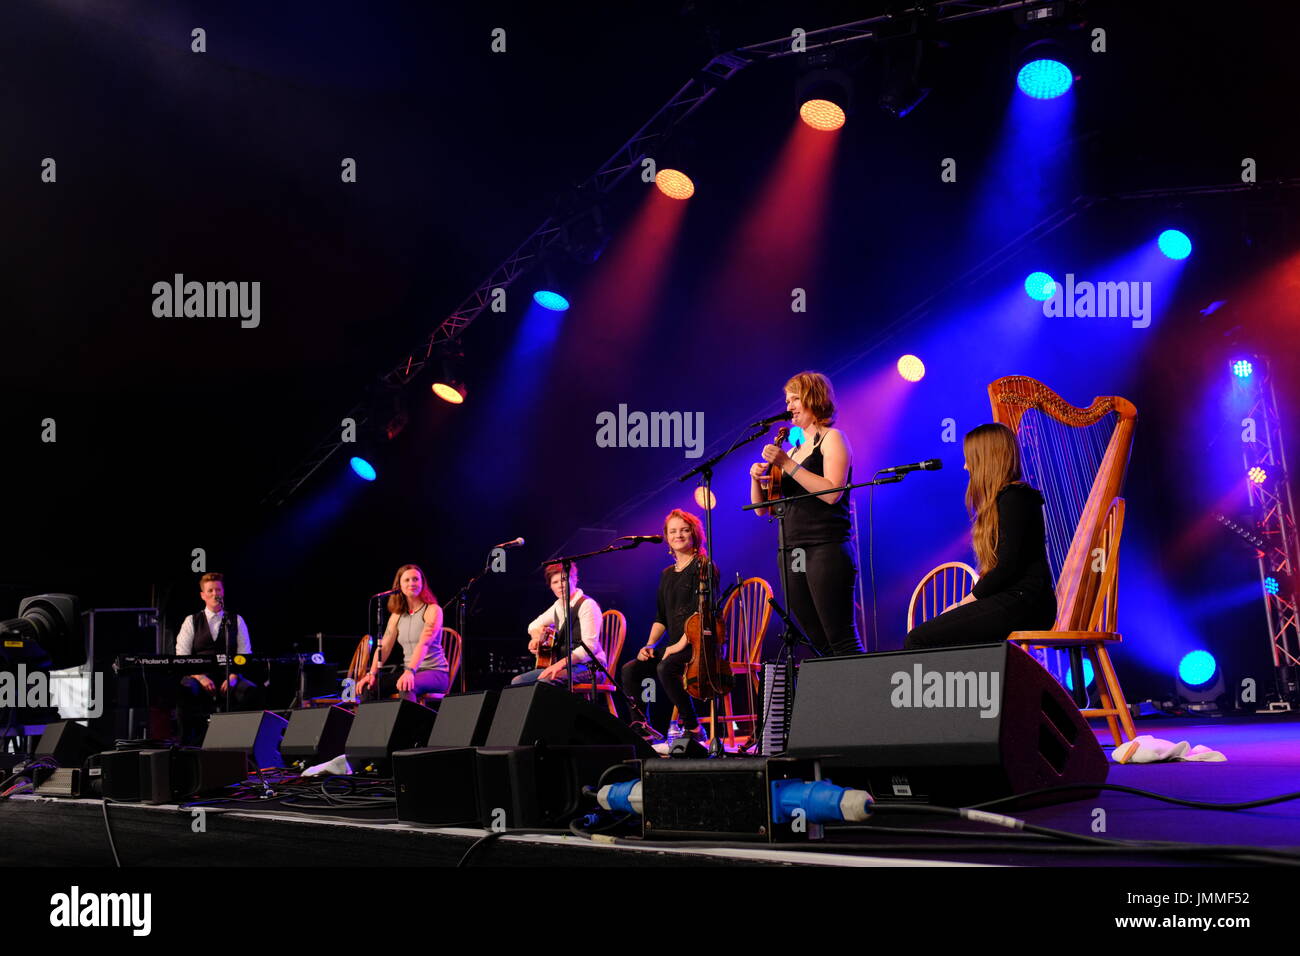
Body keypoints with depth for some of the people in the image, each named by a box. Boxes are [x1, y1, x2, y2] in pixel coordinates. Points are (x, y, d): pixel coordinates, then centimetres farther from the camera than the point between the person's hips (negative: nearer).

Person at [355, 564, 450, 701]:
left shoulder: (433, 610, -7)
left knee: (405, 688, -38)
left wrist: (410, 671, -38)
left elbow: (424, 644, -23)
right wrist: (372, 674, -13)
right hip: (409, 672, 6)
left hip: (435, 672, -6)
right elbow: (384, 647, 4)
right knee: (367, 687, -15)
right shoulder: (397, 615, 12)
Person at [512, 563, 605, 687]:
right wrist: (536, 638, 9)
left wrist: (560, 663, -30)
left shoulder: (587, 605, -11)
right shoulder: (559, 605, 15)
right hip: (566, 667, 9)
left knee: (545, 681, -36)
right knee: (518, 682, -7)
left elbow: (590, 646, -21)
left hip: (590, 667, -9)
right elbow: (534, 625, 34)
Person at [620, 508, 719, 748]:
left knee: (666, 668, -35)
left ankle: (693, 729, -21)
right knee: (630, 670, -14)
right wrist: (649, 645, 4)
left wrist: (682, 643, -20)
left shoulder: (704, 567, -4)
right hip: (673, 646, 8)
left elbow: (704, 610, -14)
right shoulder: (667, 574, 20)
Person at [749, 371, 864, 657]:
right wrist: (757, 479, 1)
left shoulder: (832, 439, 2)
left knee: (842, 643, -14)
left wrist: (788, 465, -15)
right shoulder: (794, 450, 21)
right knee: (821, 645, 3)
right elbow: (763, 507, 21)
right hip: (792, 555, 7)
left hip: (827, 550, -7)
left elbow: (832, 493, -15)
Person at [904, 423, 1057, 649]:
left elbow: (1007, 567, -17)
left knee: (917, 640, -16)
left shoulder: (1013, 499, -10)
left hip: (1022, 604, -10)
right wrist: (964, 605, 7)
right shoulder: (1007, 497, 22)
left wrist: (963, 603, -7)